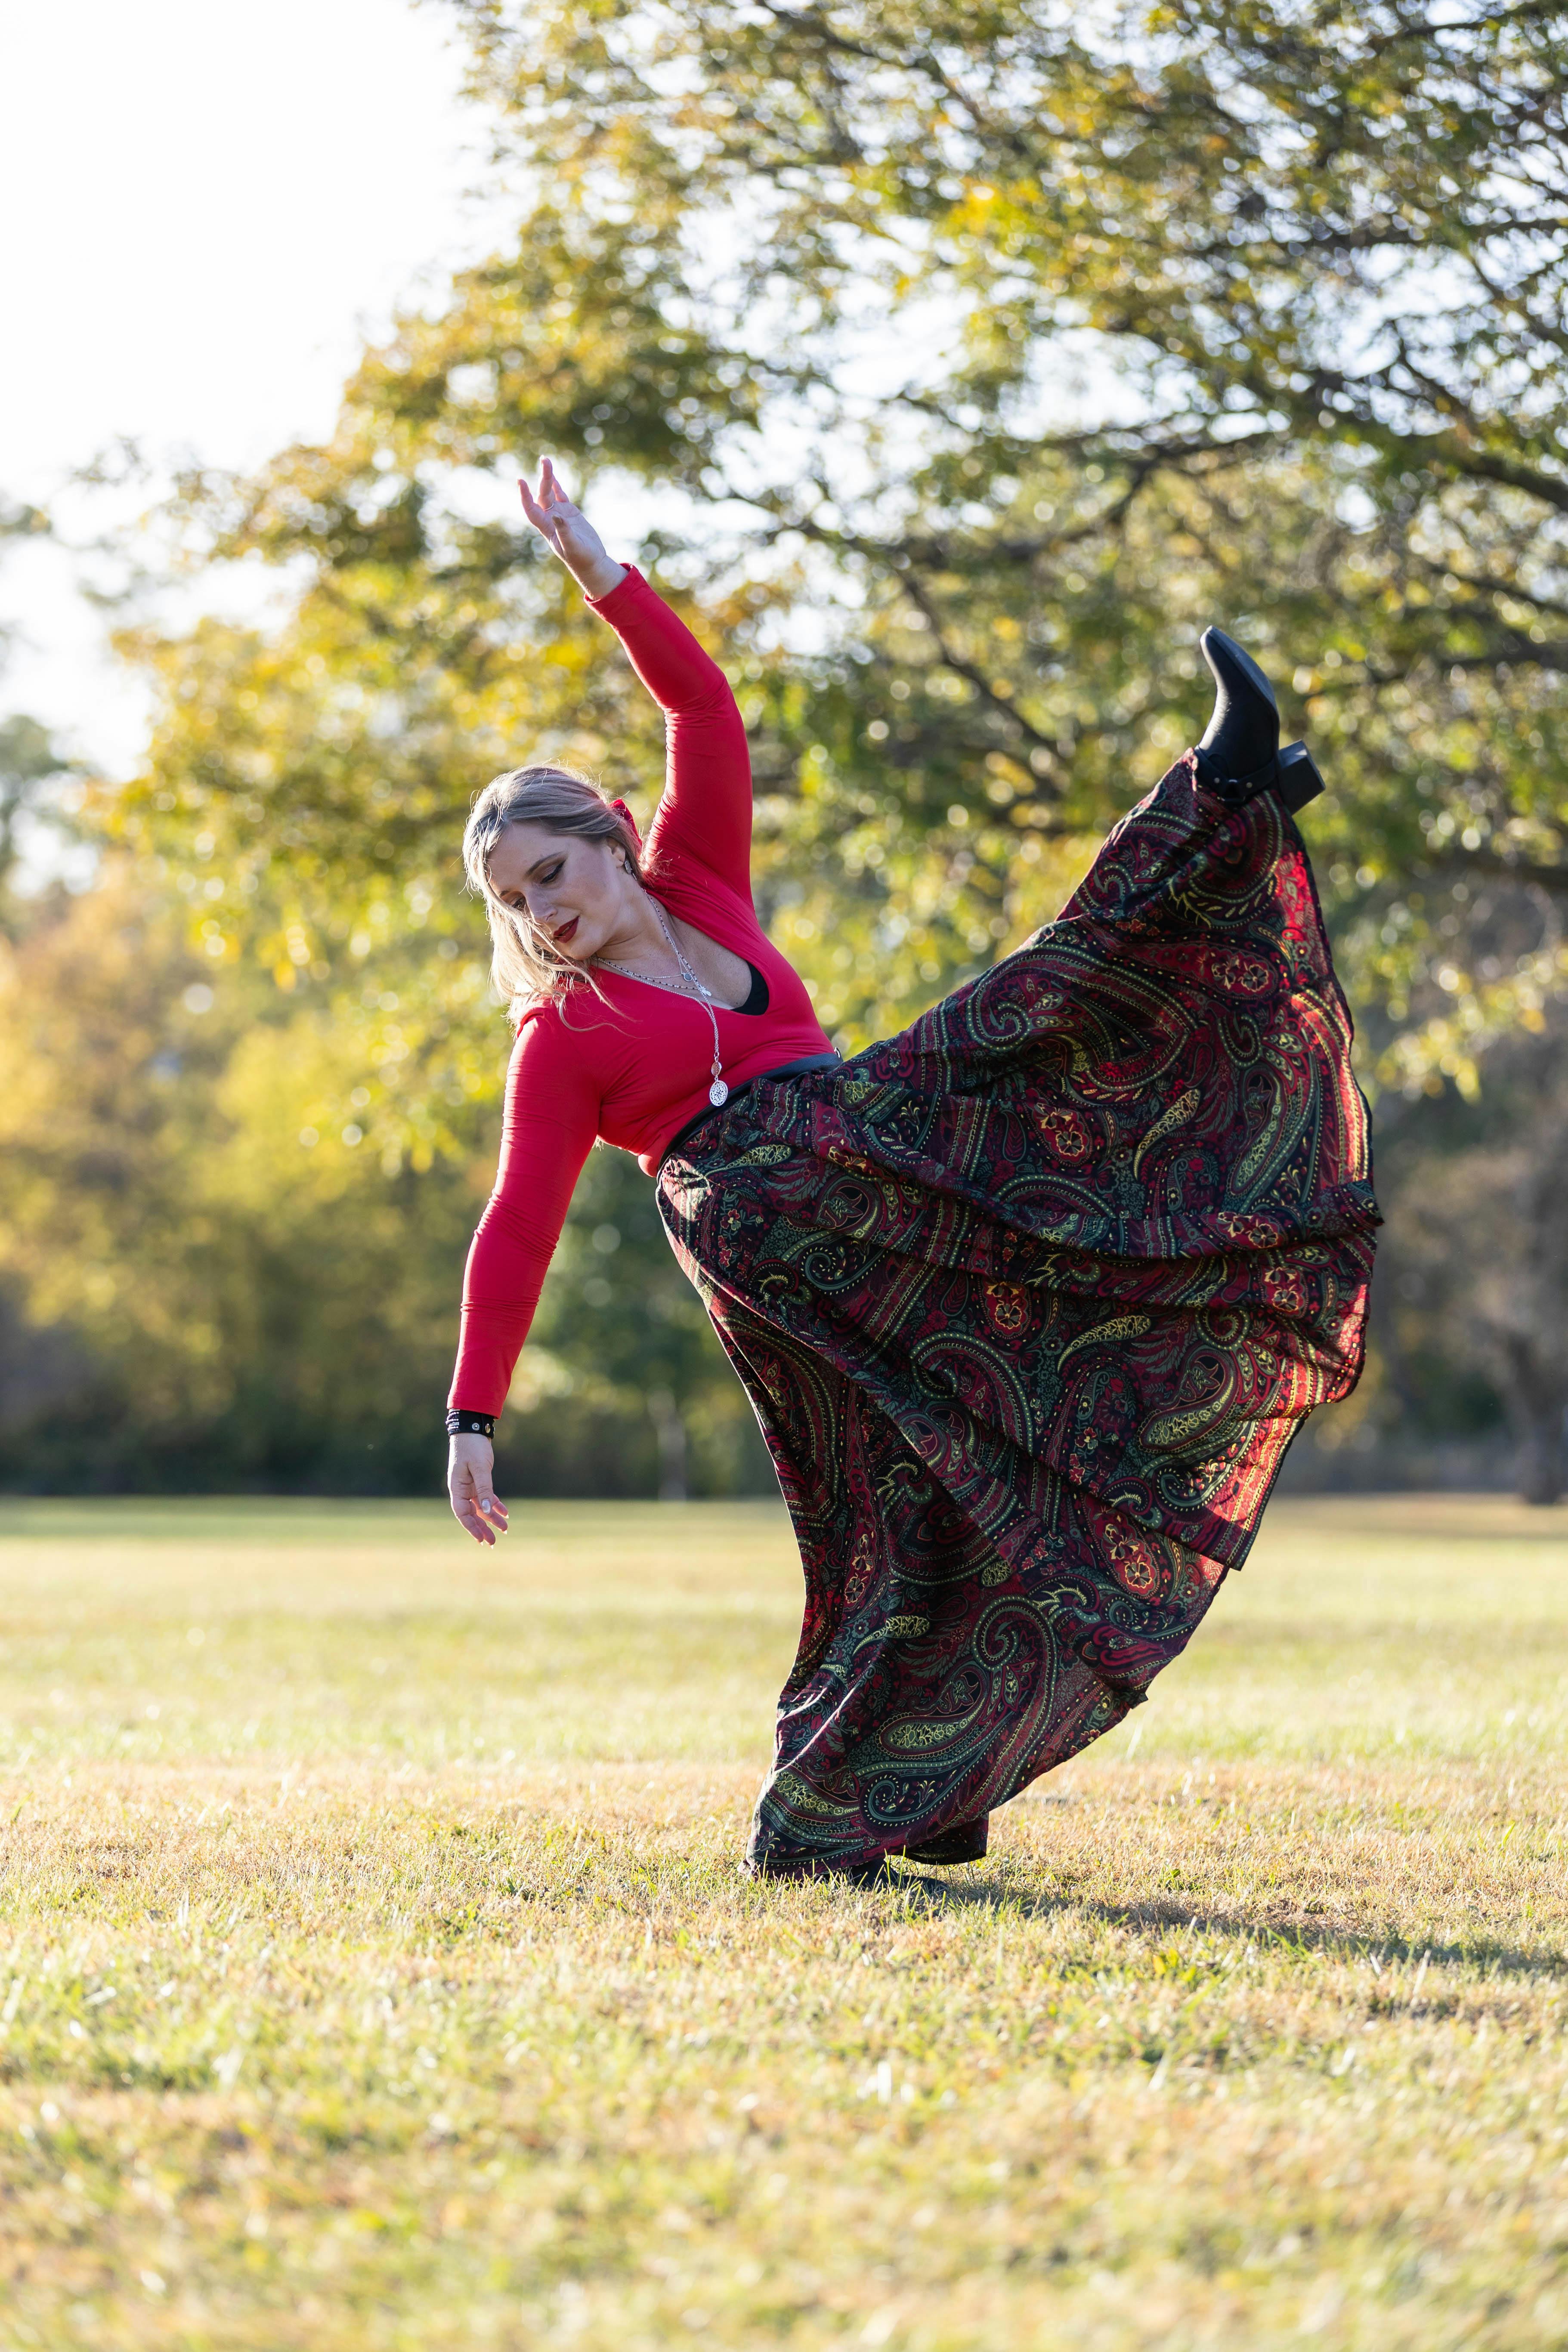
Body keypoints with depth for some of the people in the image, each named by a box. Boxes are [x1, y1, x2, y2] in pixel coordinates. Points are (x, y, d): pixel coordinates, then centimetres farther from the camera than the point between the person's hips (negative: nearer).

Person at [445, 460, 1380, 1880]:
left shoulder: (697, 886, 20)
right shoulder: (564, 1035, 6)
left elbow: (706, 708, 12)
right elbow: (517, 1235, 2)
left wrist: (604, 577, 3)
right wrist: (476, 1421, -2)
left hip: (871, 1183, 7)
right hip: (757, 1214, -7)